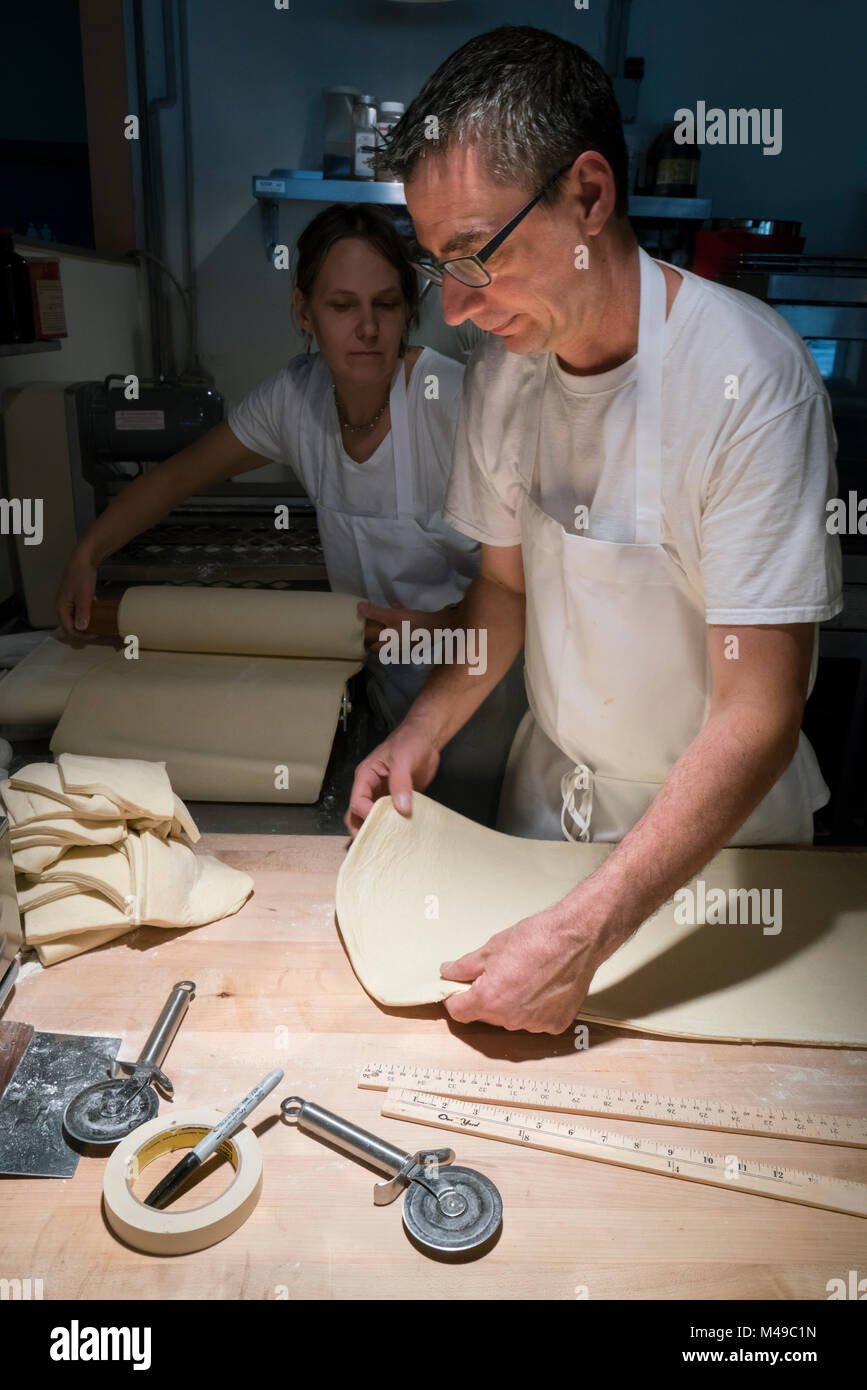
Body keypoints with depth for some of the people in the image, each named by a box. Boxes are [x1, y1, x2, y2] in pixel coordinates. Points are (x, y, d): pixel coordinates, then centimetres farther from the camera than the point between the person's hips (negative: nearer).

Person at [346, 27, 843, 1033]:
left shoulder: (747, 377, -29)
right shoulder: (501, 367, -9)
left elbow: (757, 719, -31)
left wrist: (581, 938, -36)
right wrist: (424, 730, -10)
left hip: (718, 827, -4)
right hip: (546, 788, 5)